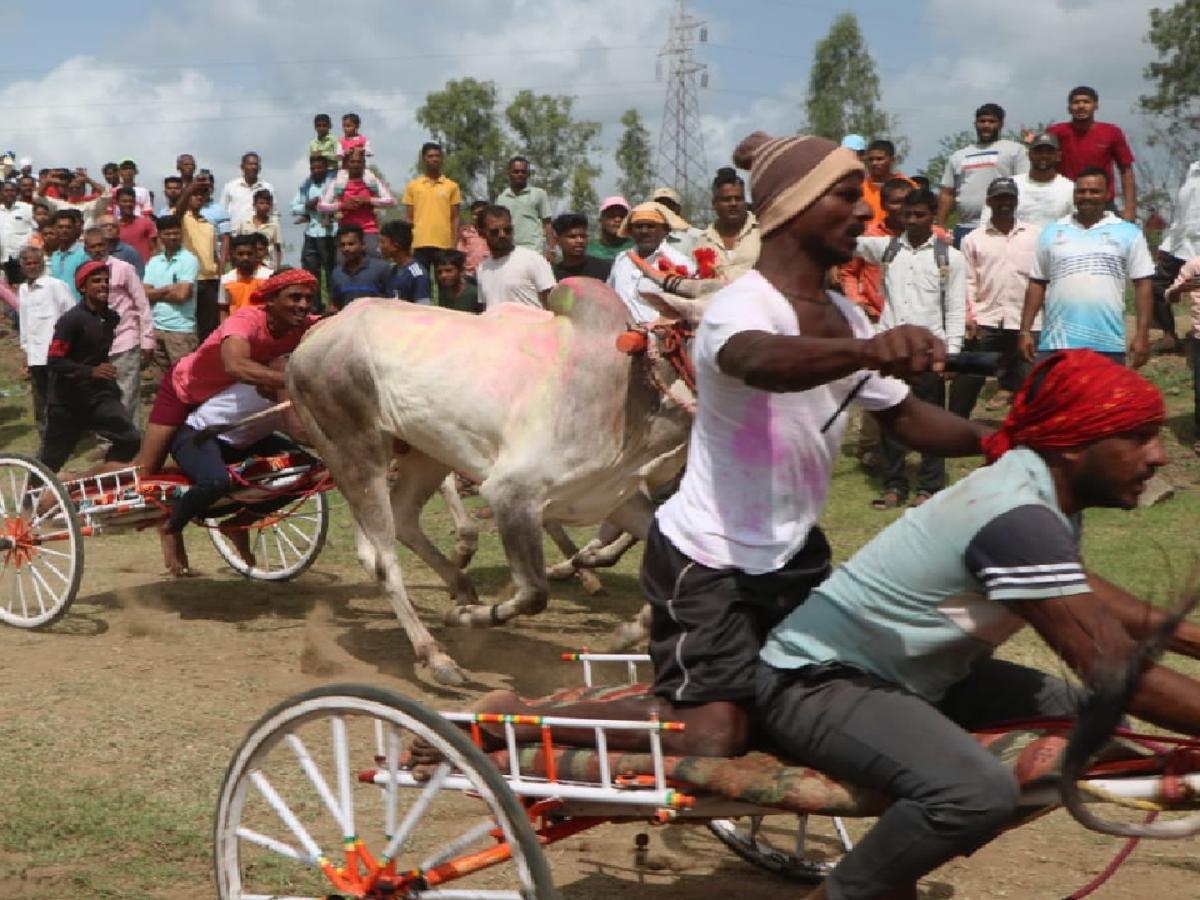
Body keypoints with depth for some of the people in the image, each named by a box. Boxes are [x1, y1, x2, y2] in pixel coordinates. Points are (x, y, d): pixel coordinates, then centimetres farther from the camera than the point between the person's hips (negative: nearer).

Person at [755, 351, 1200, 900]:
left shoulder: (1041, 491, 3)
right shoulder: (1017, 518, -28)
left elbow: (1085, 593, 23)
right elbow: (1114, 671, -31)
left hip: (902, 670, 11)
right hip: (814, 683, -11)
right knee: (980, 791, -35)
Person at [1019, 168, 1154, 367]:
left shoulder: (1128, 233, 6)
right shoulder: (1052, 232, 12)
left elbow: (1143, 284, 3)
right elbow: (1037, 283, 12)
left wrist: (1142, 335, -5)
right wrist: (1025, 330, 6)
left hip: (1108, 344, -1)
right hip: (1057, 343, 1)